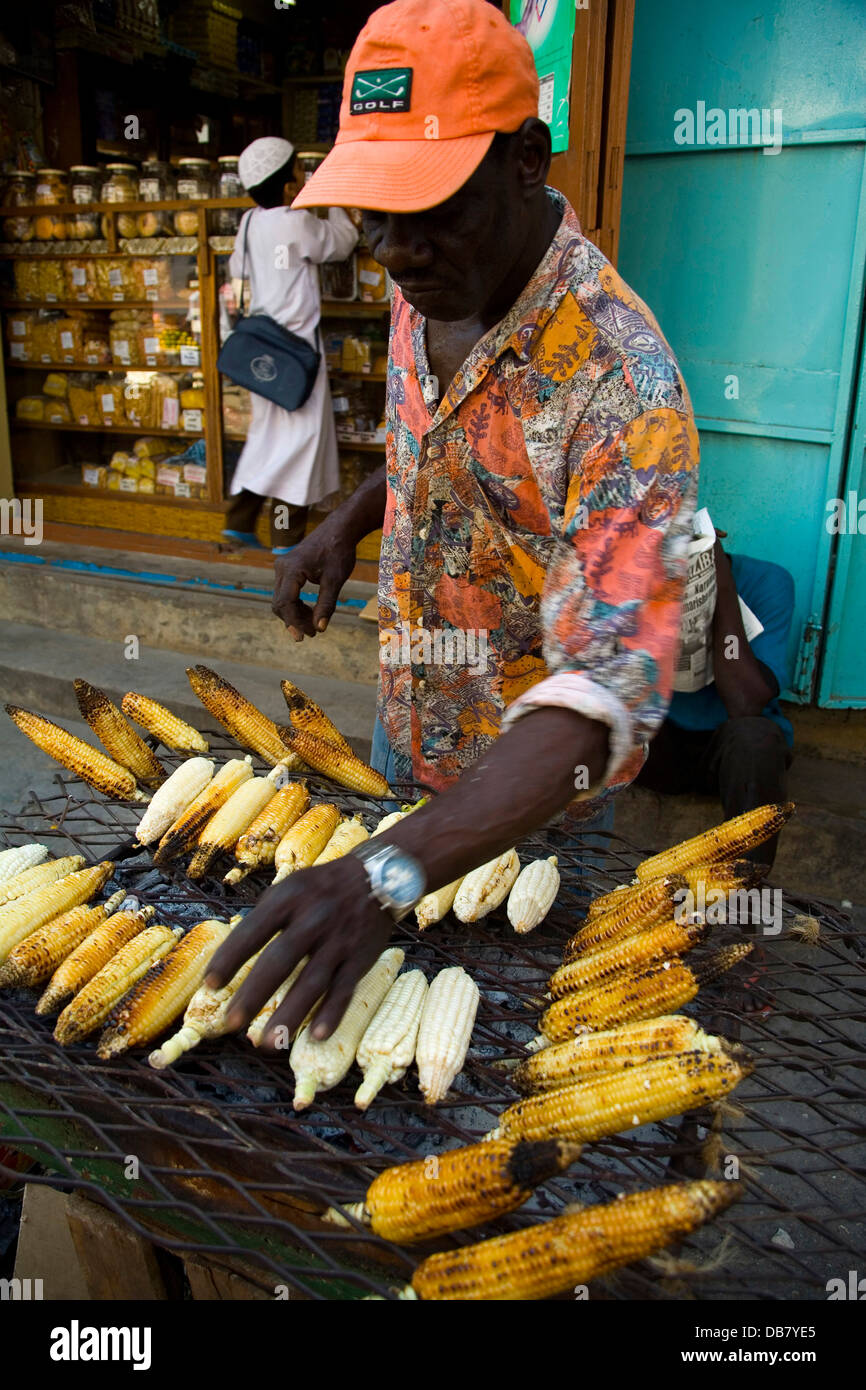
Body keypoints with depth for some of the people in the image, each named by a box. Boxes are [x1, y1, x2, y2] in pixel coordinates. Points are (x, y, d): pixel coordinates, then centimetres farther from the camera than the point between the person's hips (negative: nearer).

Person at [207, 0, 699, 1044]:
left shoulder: (621, 377, -33)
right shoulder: (424, 290, -7)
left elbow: (609, 683, -40)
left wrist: (393, 871, -50)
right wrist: (346, 523, -6)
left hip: (529, 789, -6)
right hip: (405, 731, 6)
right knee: (403, 964, 28)